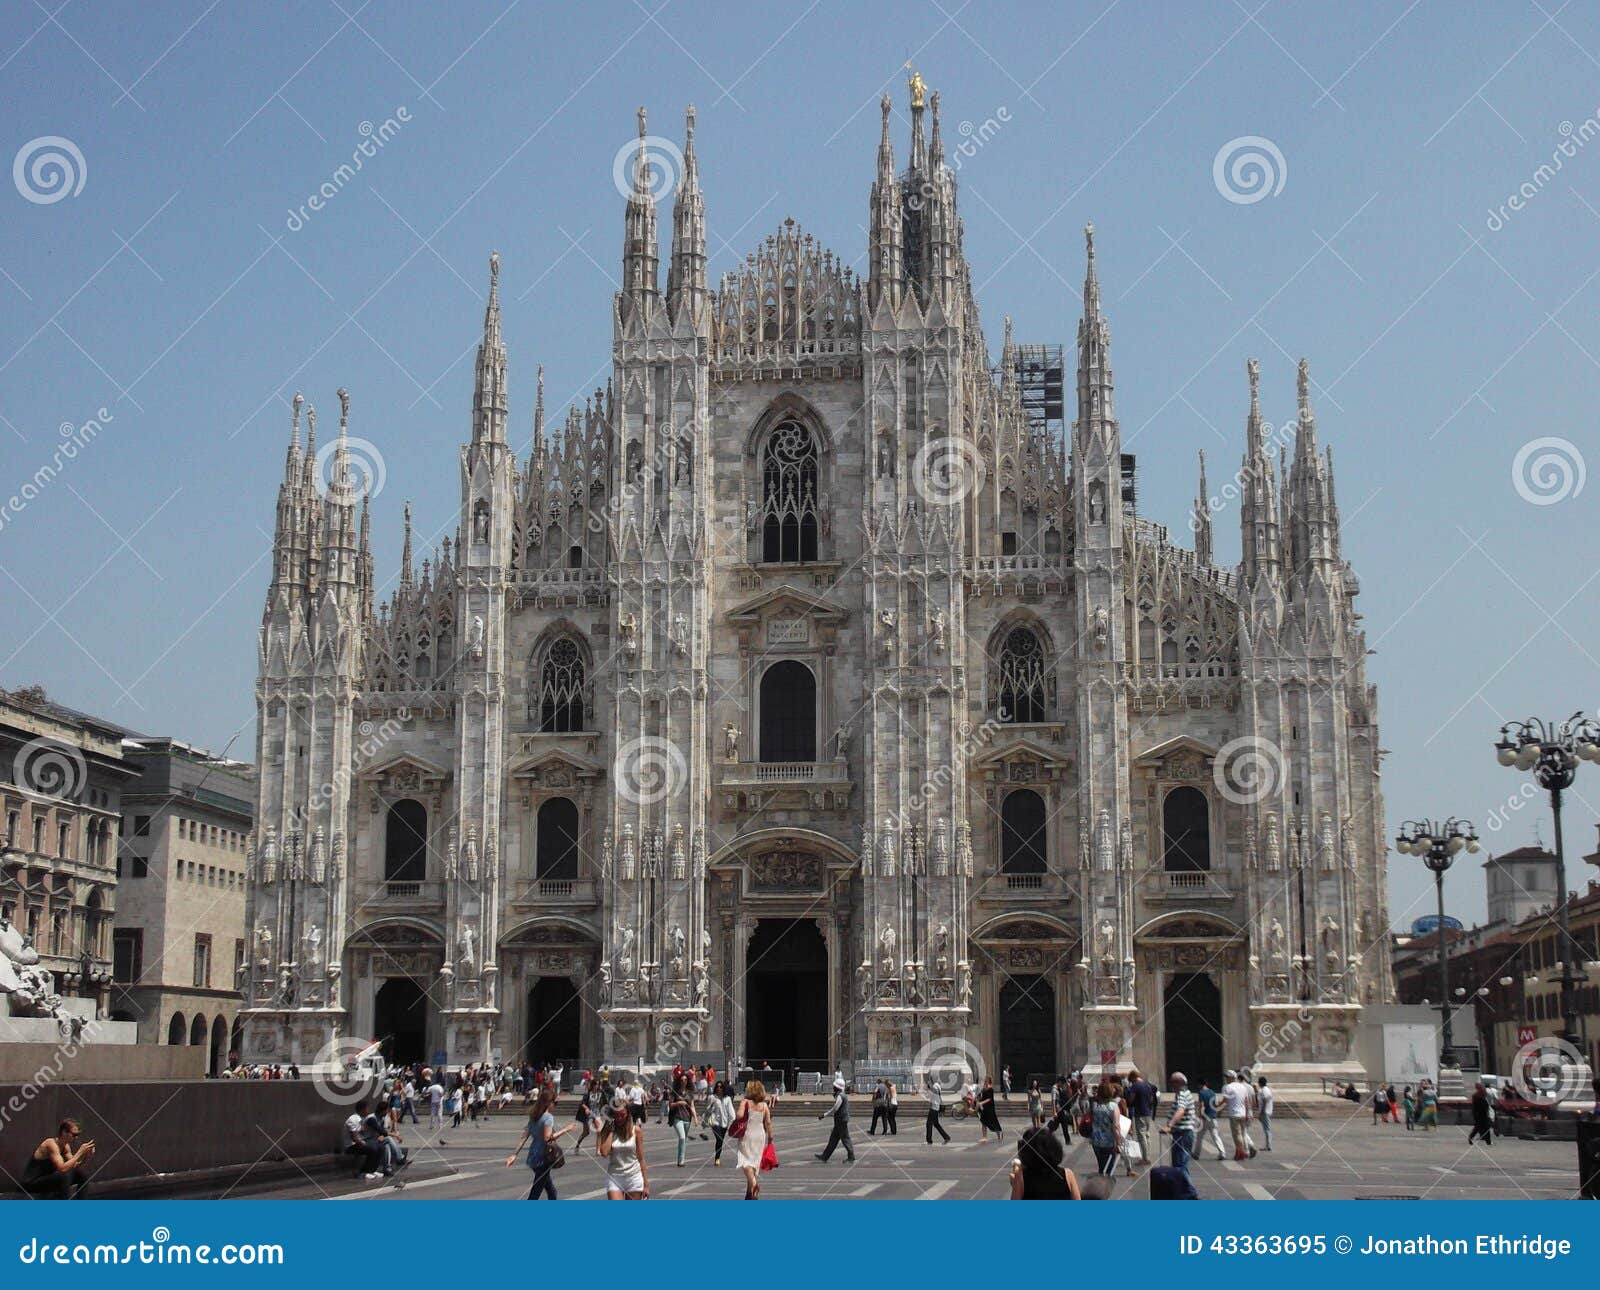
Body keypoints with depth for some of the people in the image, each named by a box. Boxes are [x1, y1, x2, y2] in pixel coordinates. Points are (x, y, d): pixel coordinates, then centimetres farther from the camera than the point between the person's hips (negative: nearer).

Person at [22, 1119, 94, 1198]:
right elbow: (62, 1168, -32)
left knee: (82, 1175, 3)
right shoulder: (51, 1144, -22)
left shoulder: (66, 1147, 4)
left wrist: (87, 1157, -12)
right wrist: (80, 1152, -29)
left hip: (46, 1179, 9)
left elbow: (74, 1166, 4)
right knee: (64, 1175, -32)